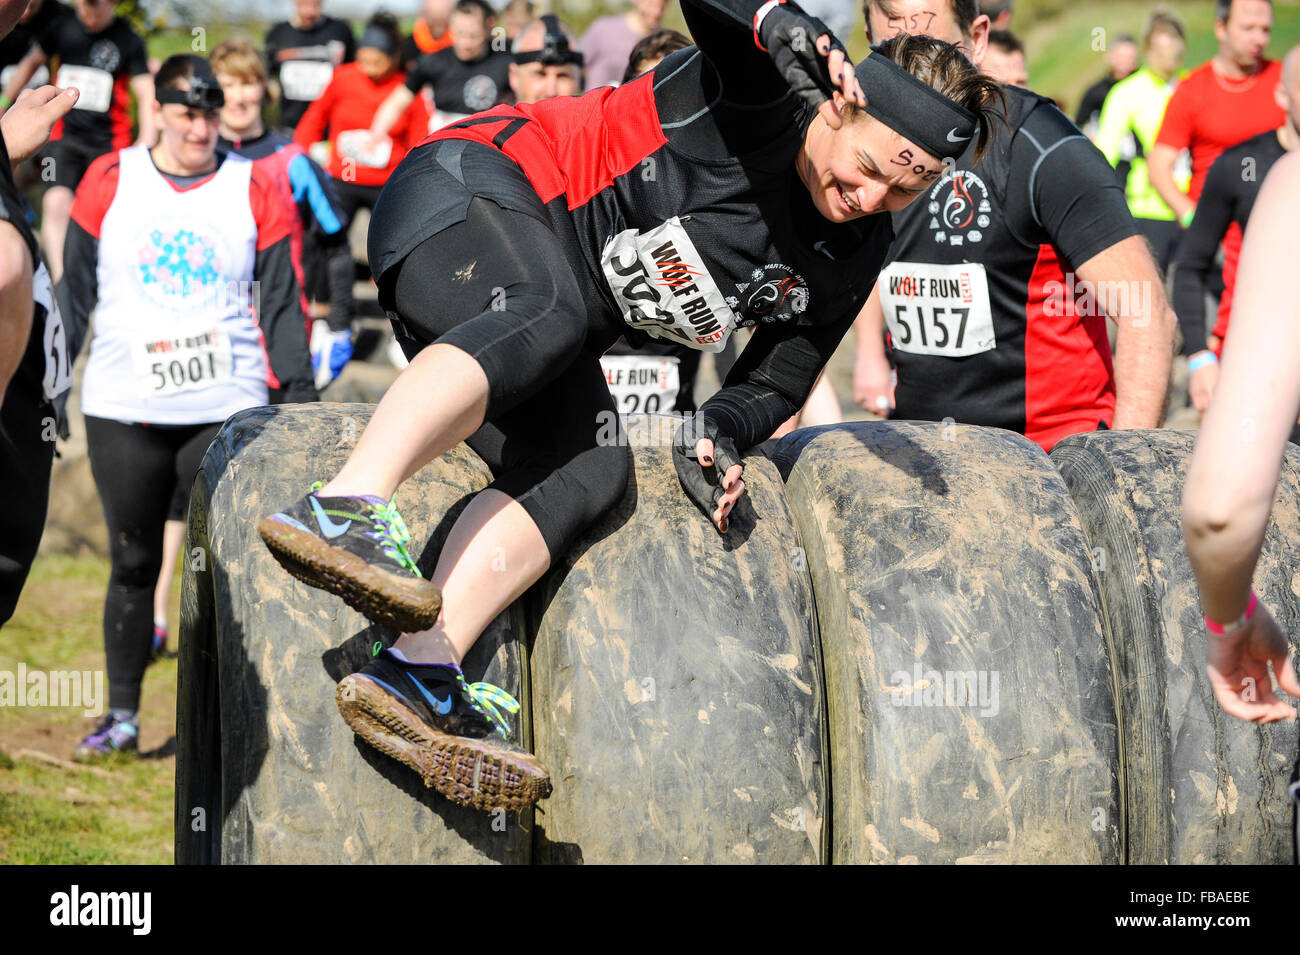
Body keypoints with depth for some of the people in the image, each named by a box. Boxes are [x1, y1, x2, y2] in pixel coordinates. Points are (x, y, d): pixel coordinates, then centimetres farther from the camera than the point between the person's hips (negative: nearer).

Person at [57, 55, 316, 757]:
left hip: (227, 409, 0)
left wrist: (299, 398, 0)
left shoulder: (255, 190, 3)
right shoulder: (108, 181, 4)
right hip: (123, 408, 0)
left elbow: (282, 302, 6)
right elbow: (76, 290, 9)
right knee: (132, 562, 6)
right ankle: (122, 716, 16)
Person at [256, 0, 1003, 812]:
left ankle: (417, 674, -40)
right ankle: (347, 508, -62)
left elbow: (779, 382, 7)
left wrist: (717, 432, -14)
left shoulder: (850, 257, 2)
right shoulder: (762, 89, -17)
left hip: (547, 354, 7)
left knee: (591, 467, -22)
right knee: (549, 317, -40)